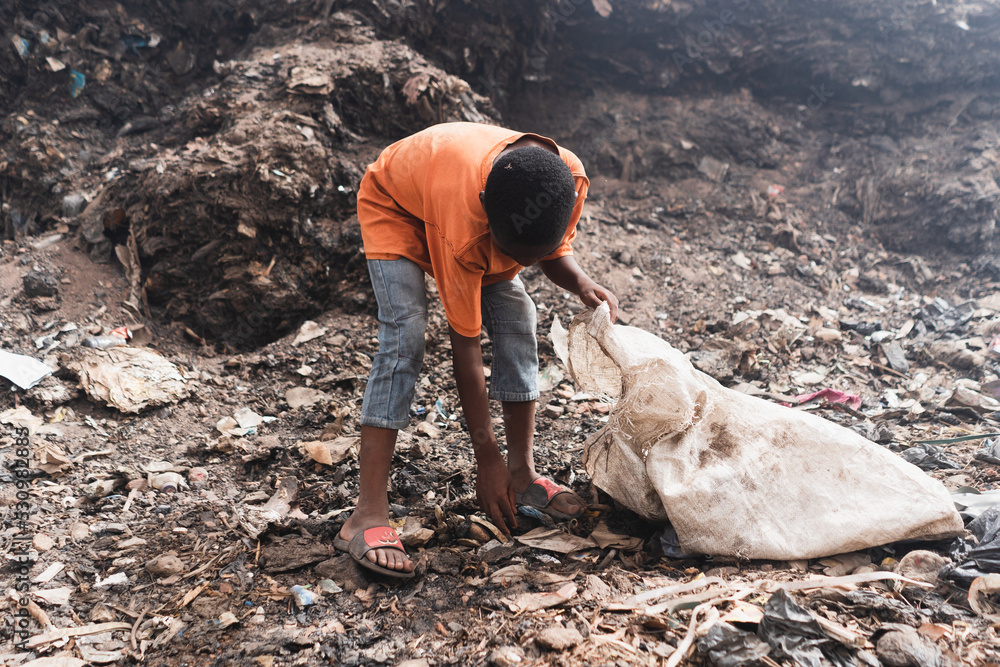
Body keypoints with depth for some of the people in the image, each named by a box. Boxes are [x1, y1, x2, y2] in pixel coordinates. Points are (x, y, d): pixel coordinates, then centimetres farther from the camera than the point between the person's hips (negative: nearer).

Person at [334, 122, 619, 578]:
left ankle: (523, 473, 6)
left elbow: (554, 253, -7)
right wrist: (487, 456, -31)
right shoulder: (463, 226, -45)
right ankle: (368, 514, -24)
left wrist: (582, 284, -31)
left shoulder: (571, 179, -30)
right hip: (395, 203, -6)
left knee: (517, 318, -8)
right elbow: (465, 344, -36)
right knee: (405, 333, -24)